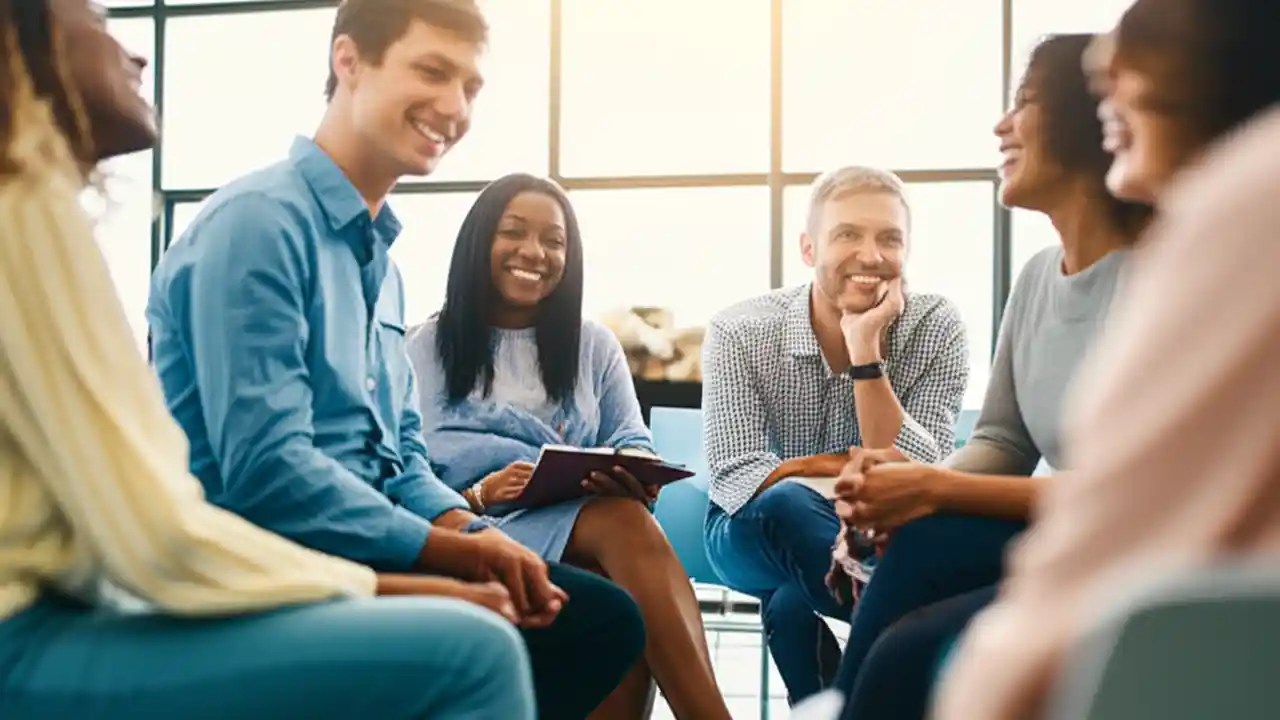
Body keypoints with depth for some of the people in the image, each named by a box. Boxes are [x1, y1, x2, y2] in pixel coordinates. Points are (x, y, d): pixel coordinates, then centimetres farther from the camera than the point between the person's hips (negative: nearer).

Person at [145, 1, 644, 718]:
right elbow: (265, 470, -23)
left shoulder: (380, 257, 15)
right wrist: (455, 552, -19)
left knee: (605, 618, -1)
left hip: (362, 551, 9)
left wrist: (472, 532, -6)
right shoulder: (258, 222, -15)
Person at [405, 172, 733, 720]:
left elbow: (634, 444, 11)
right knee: (625, 525, -36)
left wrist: (633, 475, -15)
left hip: (587, 539, 3)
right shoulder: (424, 349, 11)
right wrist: (480, 495, -18)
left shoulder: (595, 346, 22)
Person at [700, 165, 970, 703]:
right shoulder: (739, 334, -16)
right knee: (787, 503, -35)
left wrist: (866, 352, -30)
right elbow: (738, 478, -23)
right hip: (758, 534, 0)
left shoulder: (938, 330, -14)